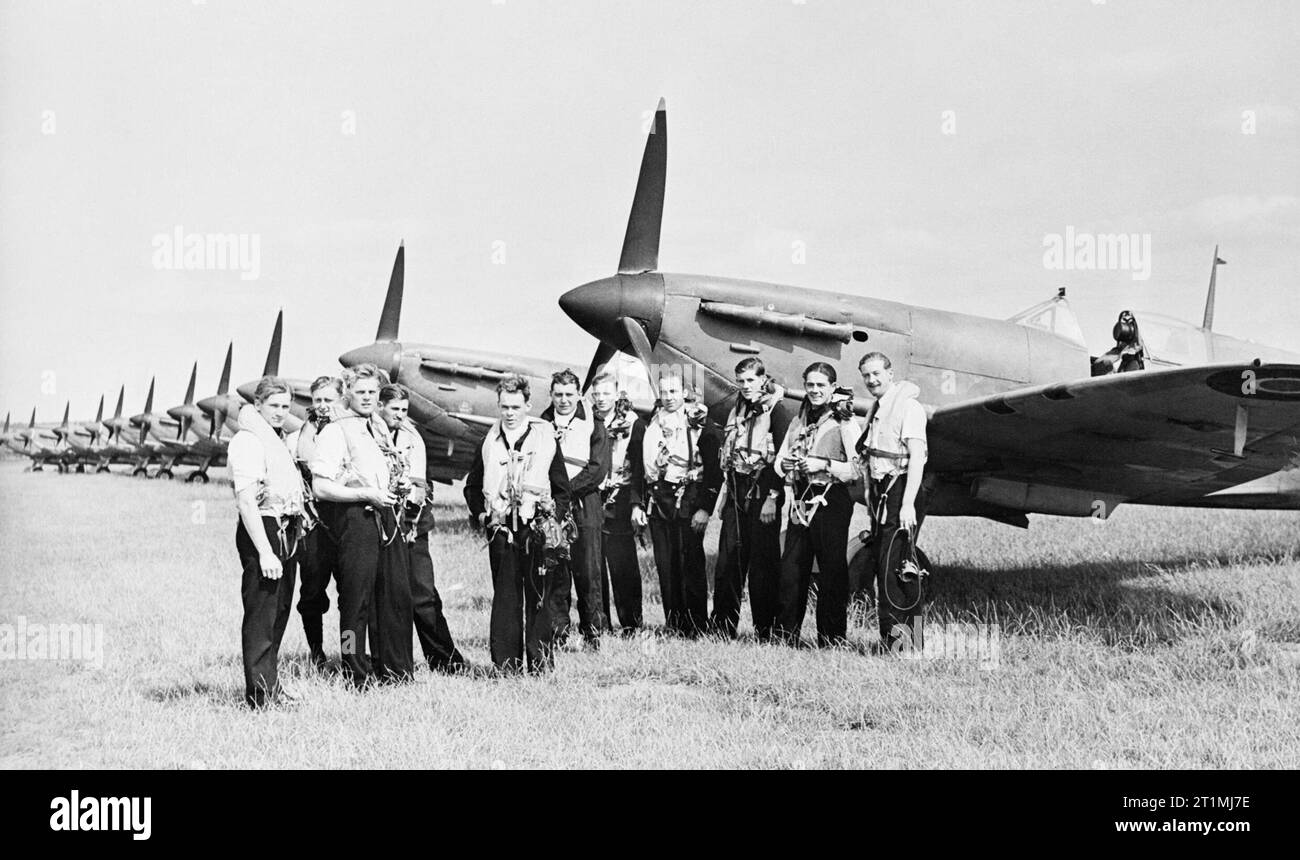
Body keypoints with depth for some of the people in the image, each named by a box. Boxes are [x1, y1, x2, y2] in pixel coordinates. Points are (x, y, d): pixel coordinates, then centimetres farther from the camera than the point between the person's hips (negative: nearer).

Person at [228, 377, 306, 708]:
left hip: (287, 531, 9)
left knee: (280, 612, 13)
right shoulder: (247, 442, -12)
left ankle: (271, 687, 22)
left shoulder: (281, 440, 17)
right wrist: (265, 553, -25)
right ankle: (259, 695, -6)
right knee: (261, 616, -8)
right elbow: (246, 502, -20)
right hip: (263, 531, -9)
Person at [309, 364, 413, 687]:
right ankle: (357, 673, 6)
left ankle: (394, 667, 19)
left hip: (385, 516, 7)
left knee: (397, 592, 8)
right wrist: (367, 494, -19)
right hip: (354, 517, -7)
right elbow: (320, 487, -14)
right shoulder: (335, 431, -8)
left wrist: (399, 485, 10)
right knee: (357, 598, -3)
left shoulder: (379, 427, 17)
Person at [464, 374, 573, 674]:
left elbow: (562, 489, 6)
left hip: (537, 530, -2)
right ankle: (506, 665, 6)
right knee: (505, 599, 2)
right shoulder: (490, 442, 10)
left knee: (540, 599, 0)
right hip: (501, 531, 2)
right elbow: (472, 486, 22)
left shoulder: (545, 439, 4)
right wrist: (480, 513, 7)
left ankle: (541, 664, 6)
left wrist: (553, 521, -4)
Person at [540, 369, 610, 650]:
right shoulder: (542, 425, 11)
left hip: (583, 505, -2)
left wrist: (566, 489, -11)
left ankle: (593, 632, 5)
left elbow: (598, 470, -4)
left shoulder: (593, 425, 4)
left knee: (587, 572, -4)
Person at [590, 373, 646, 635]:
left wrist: (637, 504, -11)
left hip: (620, 504, -3)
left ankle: (631, 623, 4)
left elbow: (639, 467, -3)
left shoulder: (632, 424, 1)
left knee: (623, 566, -3)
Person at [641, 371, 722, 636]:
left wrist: (705, 507, -11)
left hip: (688, 503, -4)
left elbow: (714, 470, -5)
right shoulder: (651, 424, 12)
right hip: (658, 503, 4)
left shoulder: (699, 425, -2)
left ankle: (697, 628, 3)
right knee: (665, 567, 5)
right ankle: (673, 626, 12)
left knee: (691, 565, -4)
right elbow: (640, 467, 16)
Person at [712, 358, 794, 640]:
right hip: (736, 490, 7)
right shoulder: (738, 410, 16)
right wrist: (724, 490, 15)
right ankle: (722, 627, 8)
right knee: (727, 560, 3)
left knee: (763, 562, -3)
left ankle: (765, 631, 3)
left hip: (762, 491, -6)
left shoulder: (777, 410, -6)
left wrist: (773, 497, -17)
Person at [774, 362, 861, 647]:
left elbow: (858, 469, -10)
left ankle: (833, 641, 5)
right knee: (790, 571, 3)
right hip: (801, 501, 6)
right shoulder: (798, 421, 15)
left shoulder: (845, 422, -4)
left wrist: (824, 465, -18)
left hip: (831, 502, -5)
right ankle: (783, 636, 9)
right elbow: (779, 460, 19)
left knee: (832, 573, -1)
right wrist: (785, 464, -3)